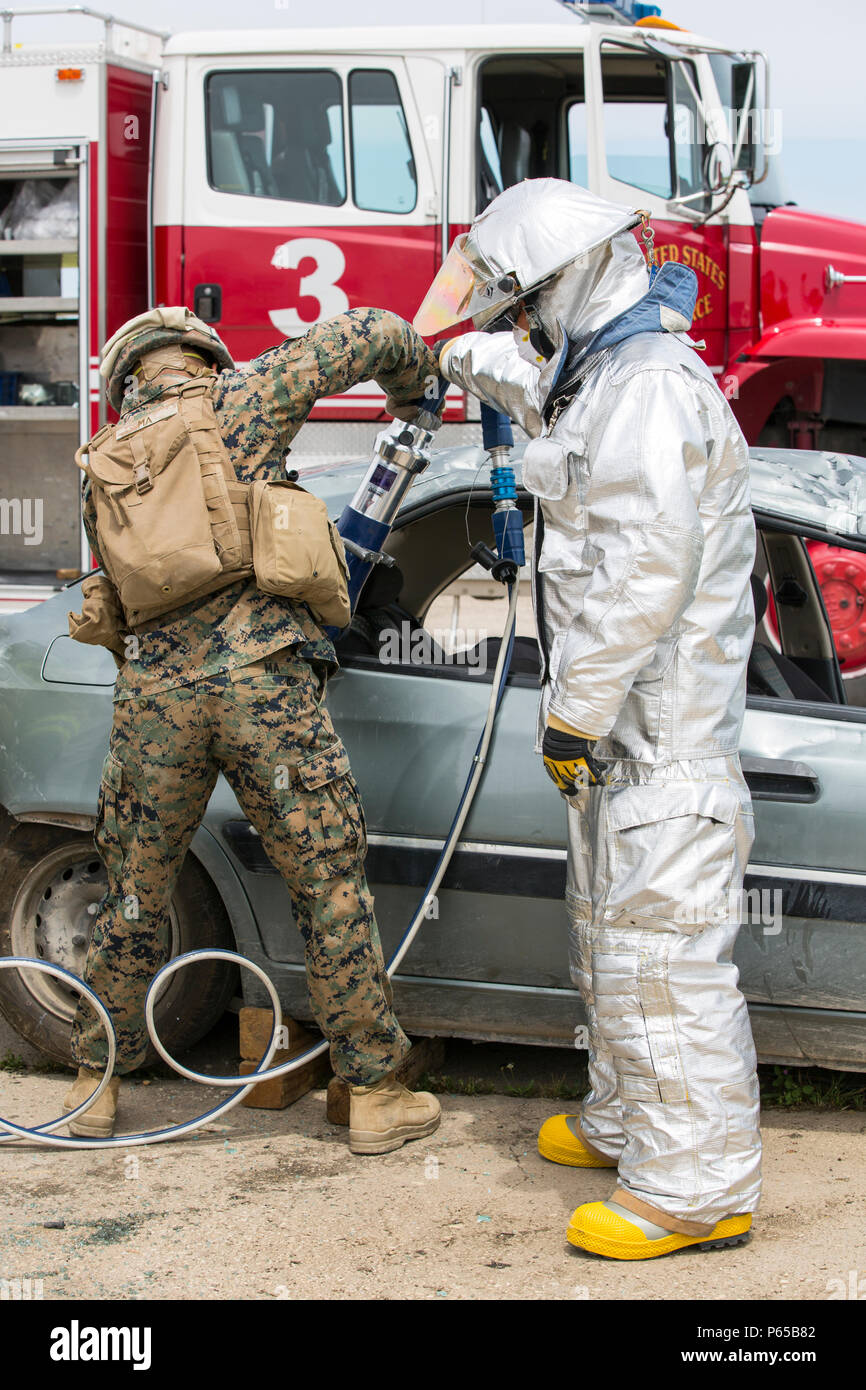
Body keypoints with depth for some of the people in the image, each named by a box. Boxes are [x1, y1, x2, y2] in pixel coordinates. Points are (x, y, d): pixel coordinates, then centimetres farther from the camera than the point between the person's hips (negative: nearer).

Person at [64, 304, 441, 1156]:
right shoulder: (235, 404, 8)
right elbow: (369, 334, 8)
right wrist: (412, 387, 28)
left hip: (152, 692, 4)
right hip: (260, 680, -3)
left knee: (136, 895, 18)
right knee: (330, 886, 6)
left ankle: (97, 1082, 29)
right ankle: (374, 1094, 12)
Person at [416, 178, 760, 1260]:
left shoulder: (651, 391, -20)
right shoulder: (602, 379, 14)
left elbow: (647, 571, -28)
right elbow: (541, 387, 41)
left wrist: (573, 710, -23)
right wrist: (456, 355, 52)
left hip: (663, 733, -11)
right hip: (621, 726, 11)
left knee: (657, 949, -8)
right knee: (609, 935, 20)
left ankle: (697, 1188, -2)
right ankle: (627, 1122, 34)